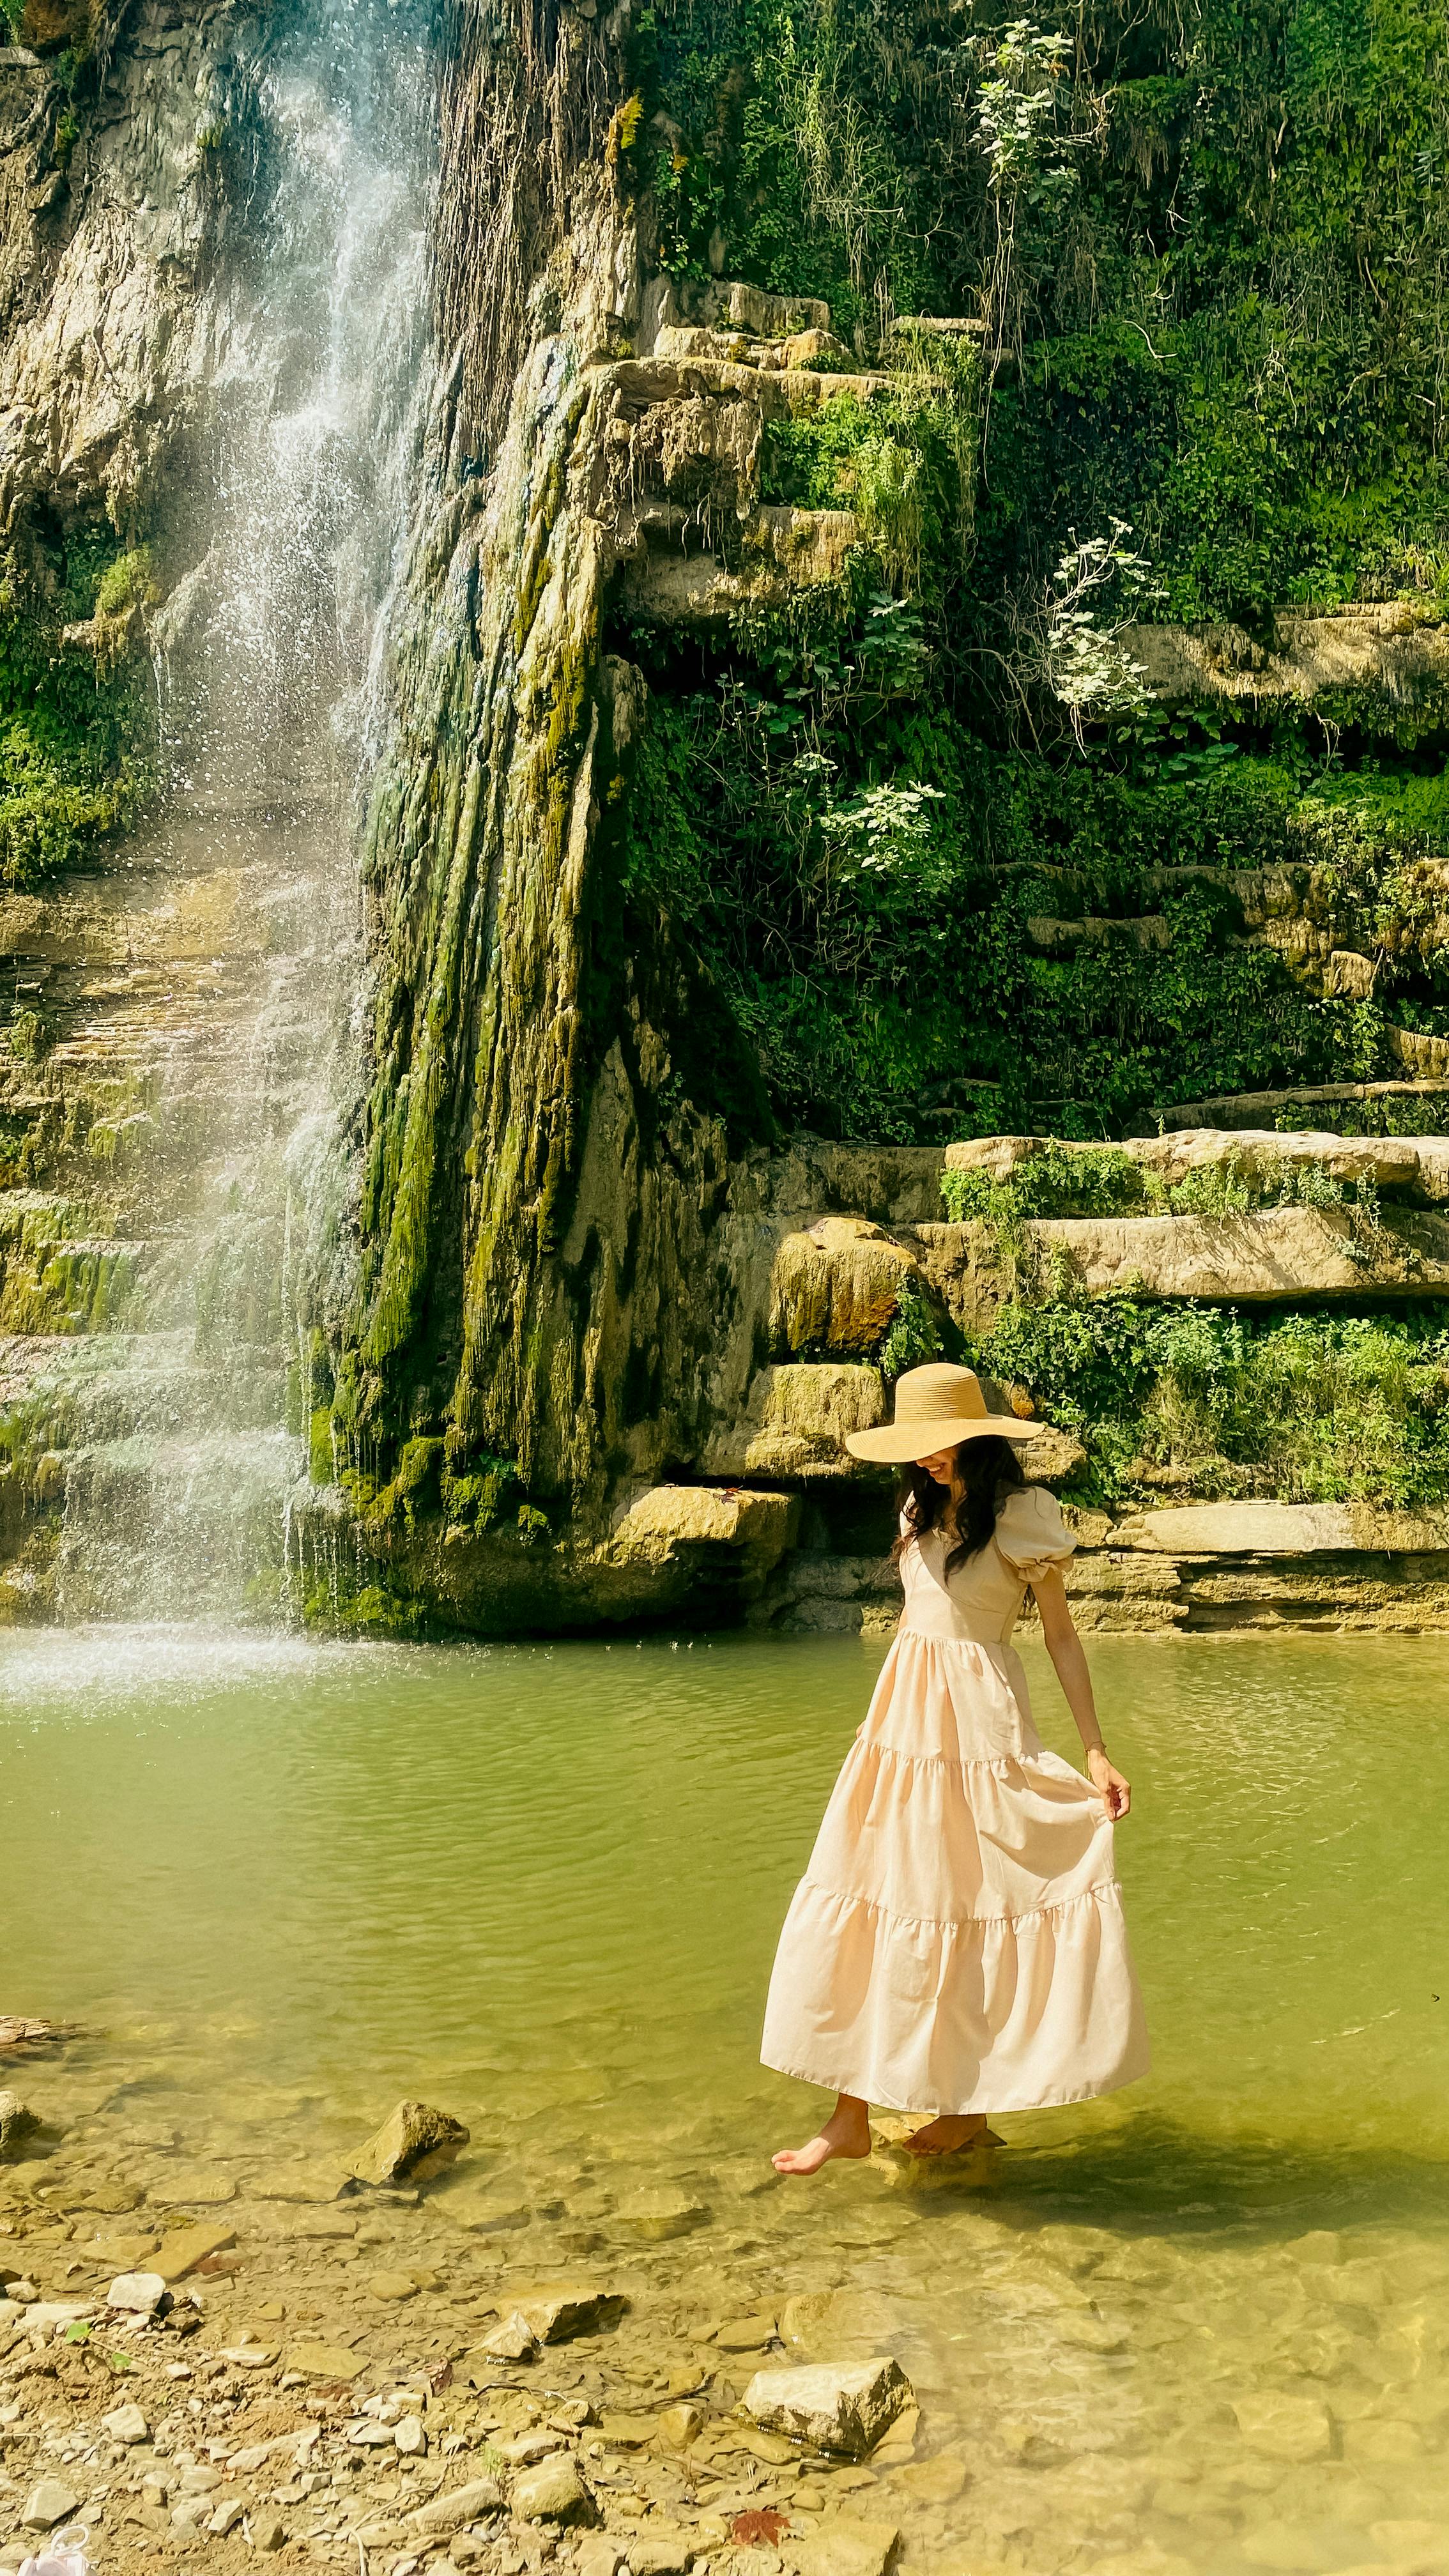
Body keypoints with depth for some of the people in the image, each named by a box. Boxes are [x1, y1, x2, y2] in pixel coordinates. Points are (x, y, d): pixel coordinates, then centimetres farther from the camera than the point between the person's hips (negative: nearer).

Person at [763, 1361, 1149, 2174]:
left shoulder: (1022, 1515, -8)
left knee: (968, 1908, 2)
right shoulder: (925, 1509, 10)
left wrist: (1097, 1752, -11)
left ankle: (972, 2103, 20)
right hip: (902, 1718, 7)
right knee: (869, 1899, 3)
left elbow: (1061, 1633, -6)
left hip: (976, 1724, -6)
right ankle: (853, 2114, 10)